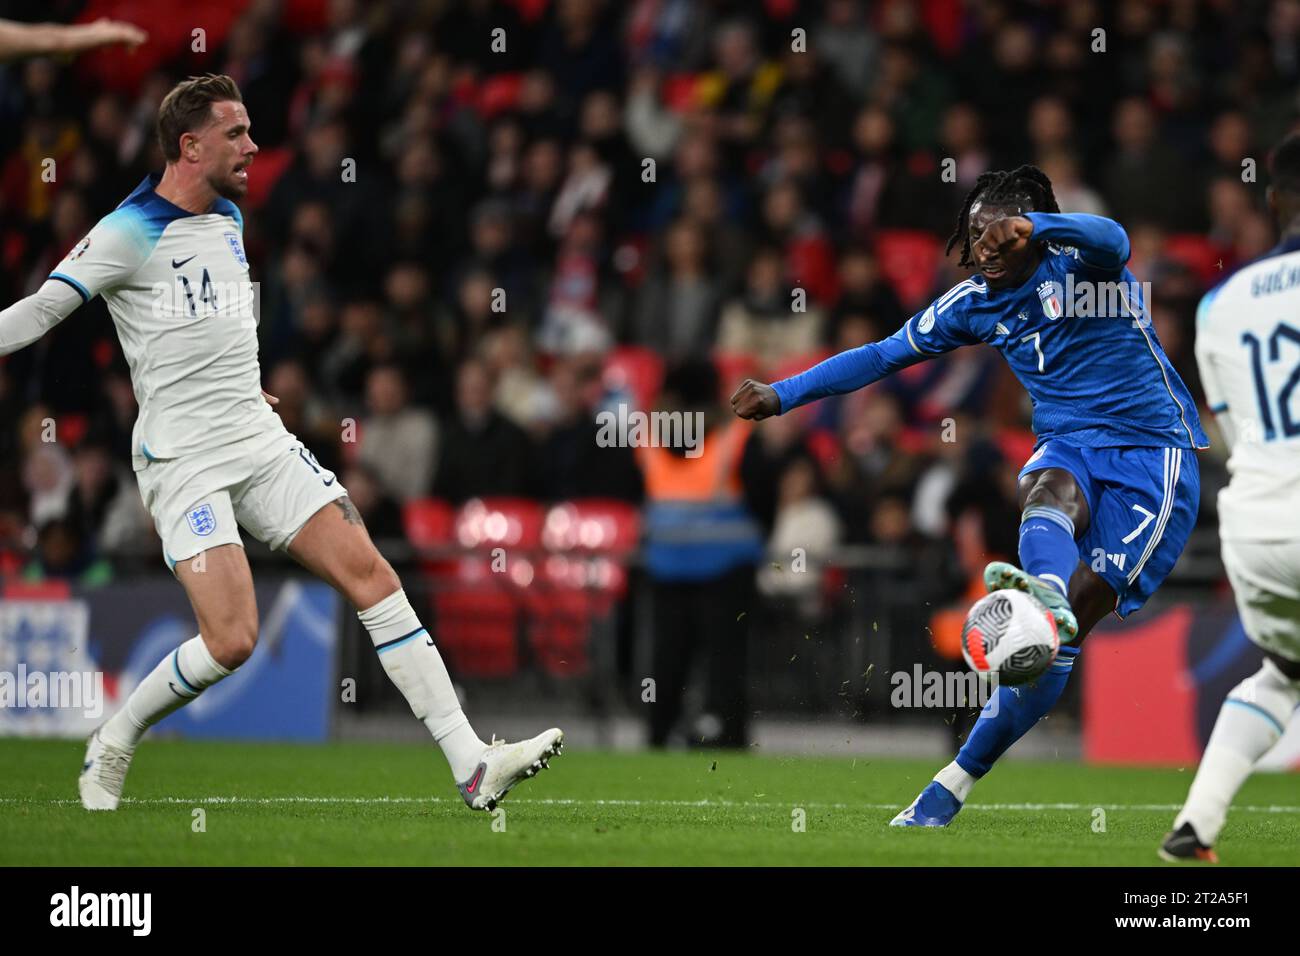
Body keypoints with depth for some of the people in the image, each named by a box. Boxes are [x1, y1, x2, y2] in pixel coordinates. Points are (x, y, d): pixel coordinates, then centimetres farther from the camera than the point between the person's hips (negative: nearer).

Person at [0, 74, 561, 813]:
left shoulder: (229, 217, 12)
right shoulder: (128, 233, -11)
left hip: (261, 441, 7)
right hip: (184, 463, -7)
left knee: (370, 573, -4)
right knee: (231, 640, -17)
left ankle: (472, 764, -6)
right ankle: (113, 743, 10)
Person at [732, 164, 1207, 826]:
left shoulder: (1079, 263, -8)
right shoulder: (977, 301, 9)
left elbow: (1111, 241, -32)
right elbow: (885, 355, 16)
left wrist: (1031, 226, -52)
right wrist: (784, 394, 11)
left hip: (1152, 451, -4)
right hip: (1070, 448, 4)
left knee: (1075, 616, -16)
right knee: (1048, 490, -35)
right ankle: (1047, 597, -70)